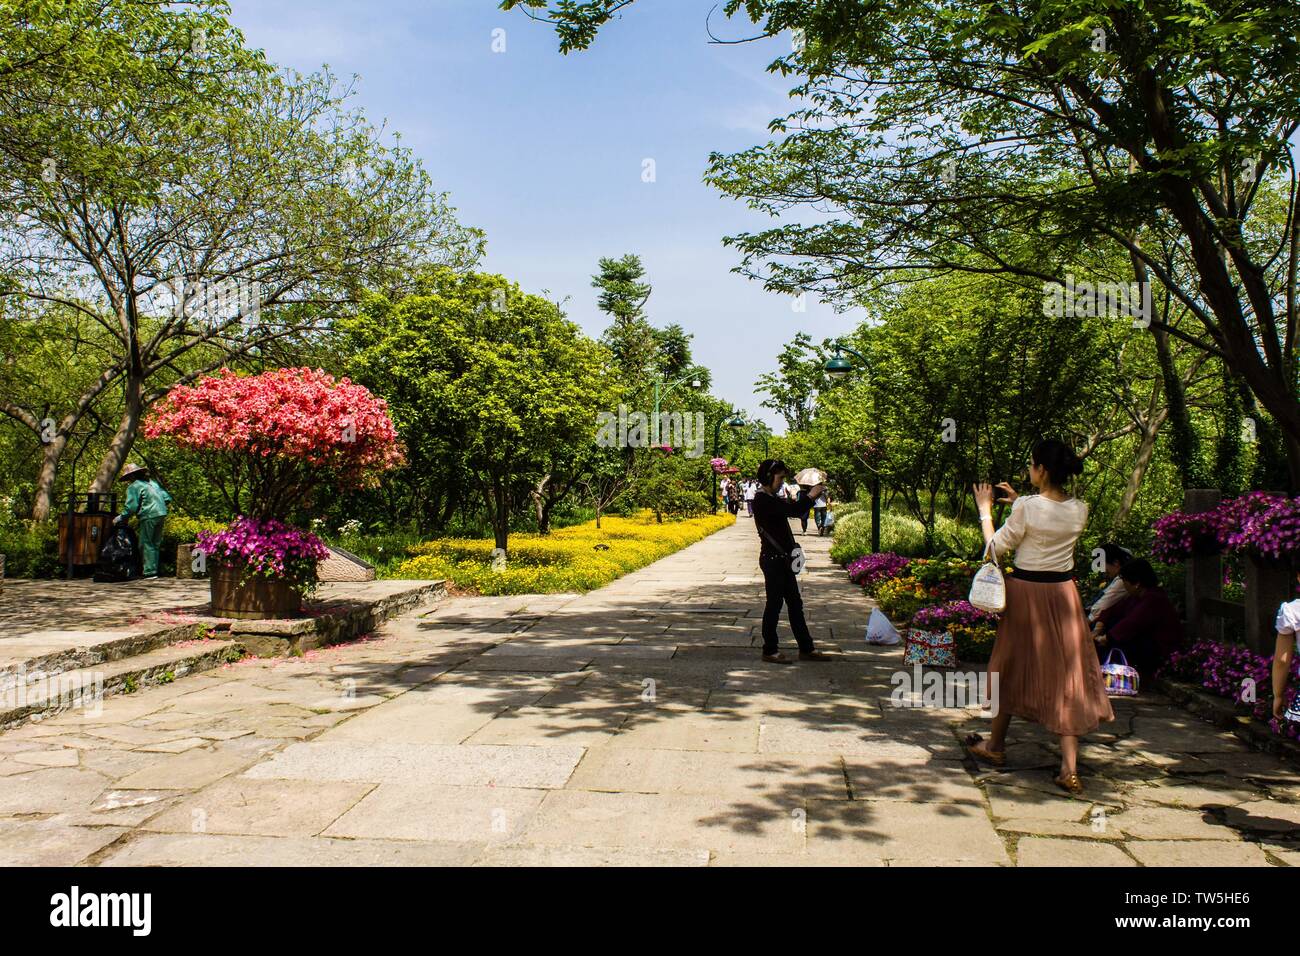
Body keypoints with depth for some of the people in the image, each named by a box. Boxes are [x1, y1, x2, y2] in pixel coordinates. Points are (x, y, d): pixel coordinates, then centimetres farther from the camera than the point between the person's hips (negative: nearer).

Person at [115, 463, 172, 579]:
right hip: (161, 514, 7)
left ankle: (150, 571, -4)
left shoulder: (133, 487, -3)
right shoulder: (152, 482, 18)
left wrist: (120, 518, 2)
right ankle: (154, 570, 16)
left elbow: (131, 507, -10)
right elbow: (167, 498, 16)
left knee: (146, 544, 0)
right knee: (155, 544, 13)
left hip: (149, 516, -7)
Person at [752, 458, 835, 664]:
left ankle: (806, 648, 19)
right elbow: (792, 510, -26)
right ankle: (769, 651, 9)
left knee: (795, 604, 12)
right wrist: (810, 495, -13)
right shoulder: (763, 500, -16)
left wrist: (806, 494, 5)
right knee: (774, 604, -1)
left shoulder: (772, 498, 16)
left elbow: (793, 508, 19)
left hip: (783, 560, 10)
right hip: (772, 560, -10)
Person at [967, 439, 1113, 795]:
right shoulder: (1079, 510, -1)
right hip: (1063, 592, 3)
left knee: (1015, 667, 14)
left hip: (1027, 591, -3)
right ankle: (1069, 768, 1)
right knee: (1065, 672, 5)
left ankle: (996, 745, 32)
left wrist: (985, 510, 5)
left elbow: (996, 547, -7)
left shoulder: (1027, 507, -17)